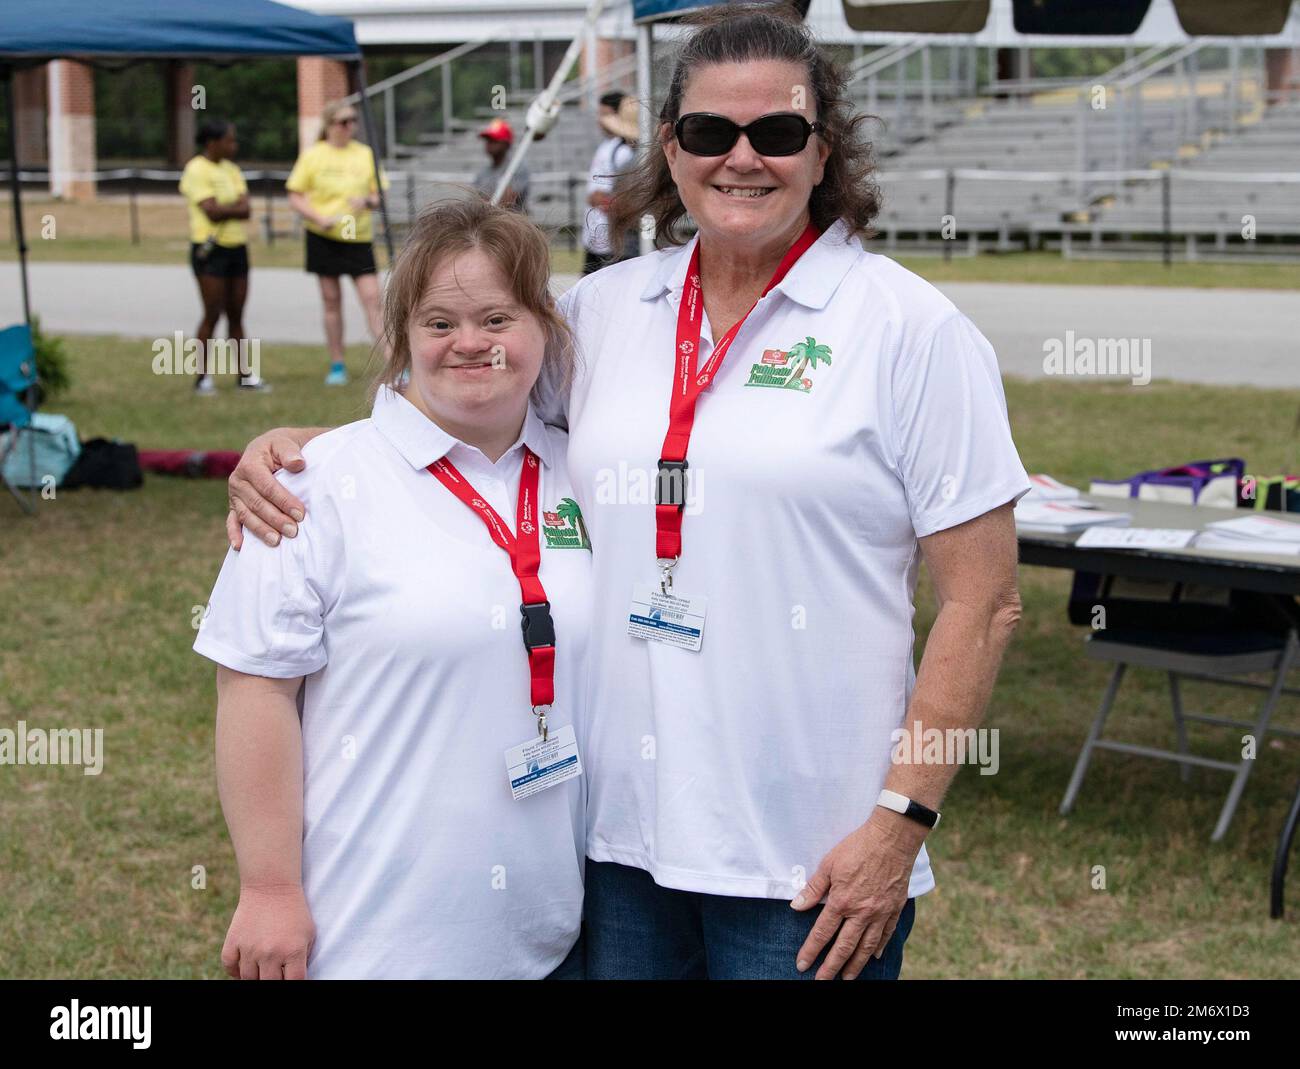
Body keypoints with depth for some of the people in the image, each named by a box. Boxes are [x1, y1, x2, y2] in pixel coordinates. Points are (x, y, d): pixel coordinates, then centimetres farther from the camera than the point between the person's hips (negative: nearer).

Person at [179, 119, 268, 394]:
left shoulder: (231, 169, 15)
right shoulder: (196, 171, -9)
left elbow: (245, 208, 2)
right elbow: (212, 211, -18)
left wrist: (223, 210, -14)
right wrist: (236, 208, -3)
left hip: (237, 247, 7)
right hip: (210, 250, -7)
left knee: (236, 315, 10)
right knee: (212, 315, -6)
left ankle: (246, 374, 13)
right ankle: (203, 377, -1)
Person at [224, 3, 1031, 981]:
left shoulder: (913, 331, -6)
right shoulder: (607, 309, 7)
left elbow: (984, 603, -7)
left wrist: (902, 823, -12)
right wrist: (290, 445, 0)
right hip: (618, 827, 4)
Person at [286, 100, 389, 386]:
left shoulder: (365, 154, 5)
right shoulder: (313, 155, 0)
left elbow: (379, 195, 8)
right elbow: (295, 196, 1)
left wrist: (368, 201, -15)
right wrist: (319, 218, -15)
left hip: (360, 237, 1)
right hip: (323, 237, 0)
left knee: (373, 300, -8)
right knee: (331, 302, 5)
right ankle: (337, 366, 14)